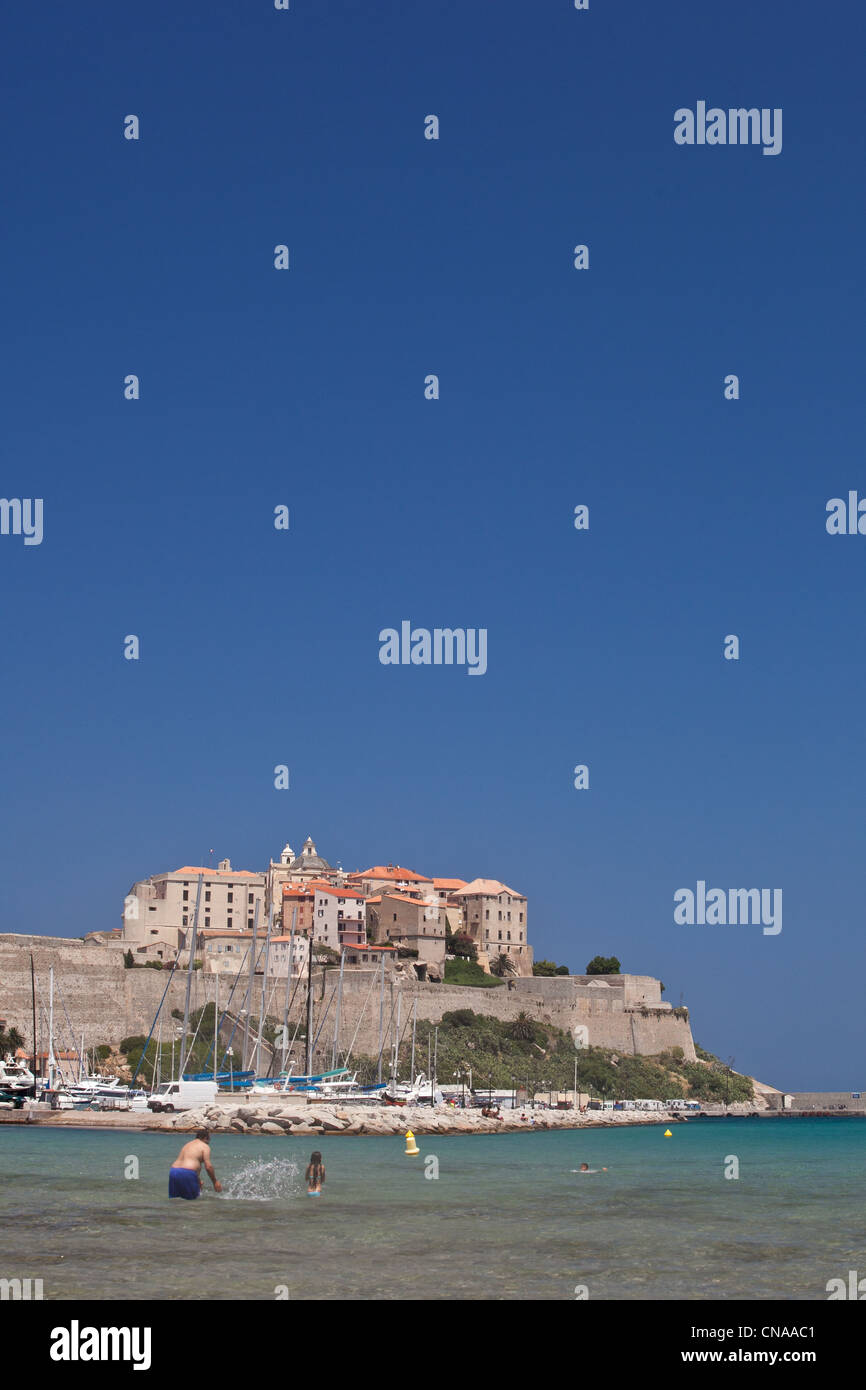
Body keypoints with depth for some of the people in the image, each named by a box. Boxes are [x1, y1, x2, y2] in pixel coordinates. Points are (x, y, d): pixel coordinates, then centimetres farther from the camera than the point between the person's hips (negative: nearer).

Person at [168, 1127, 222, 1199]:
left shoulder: (188, 1145, 28)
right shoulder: (205, 1146, 3)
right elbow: (208, 1167, -5)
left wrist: (198, 1180, 46)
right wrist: (215, 1182, 5)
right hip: (187, 1173, -7)